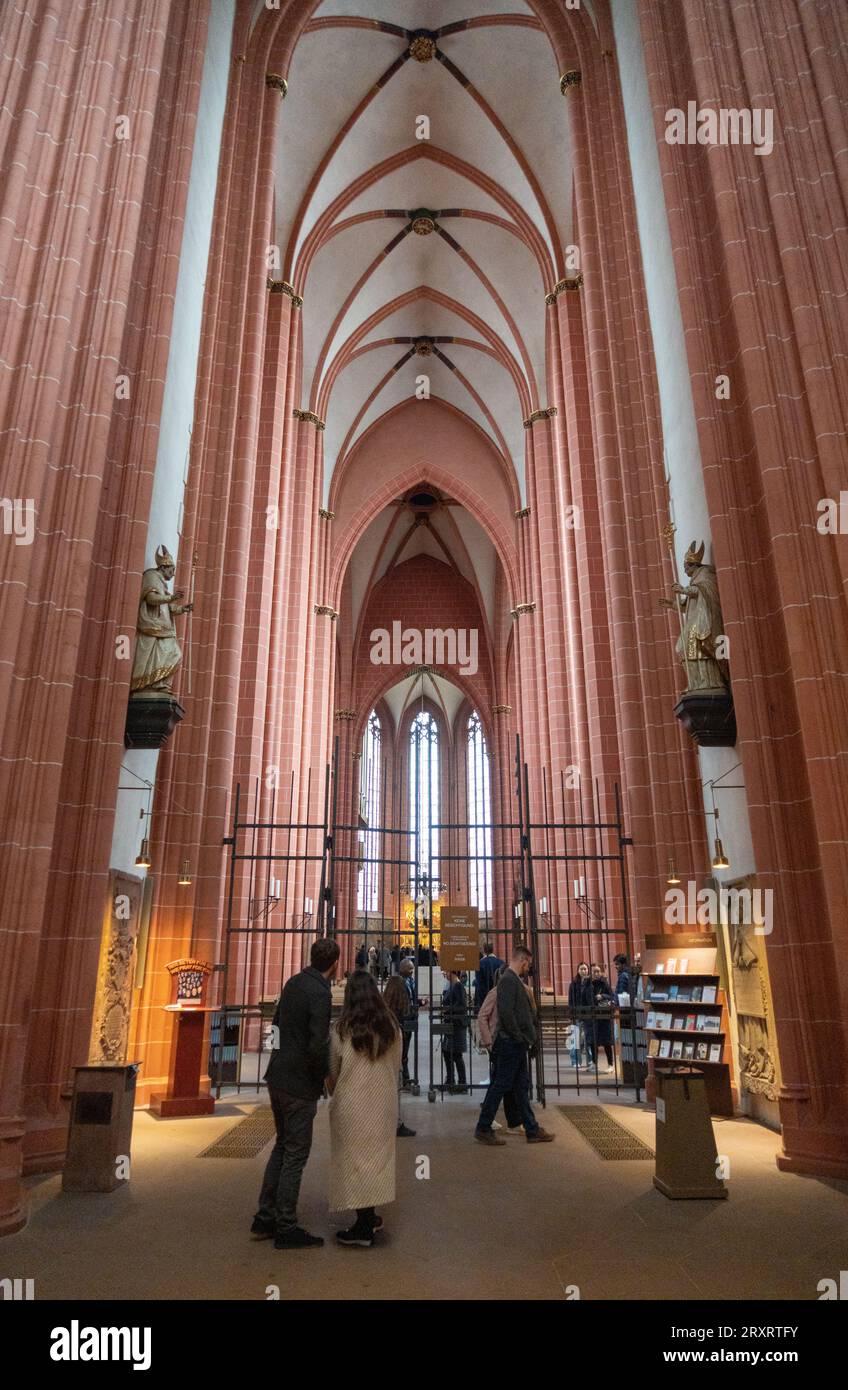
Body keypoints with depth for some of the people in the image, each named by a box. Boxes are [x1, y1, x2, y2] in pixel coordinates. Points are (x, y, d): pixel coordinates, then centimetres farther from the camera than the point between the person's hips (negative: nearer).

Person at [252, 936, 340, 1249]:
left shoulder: (294, 983, 4)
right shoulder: (319, 994, -22)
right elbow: (318, 1046, -25)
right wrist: (325, 1075, -8)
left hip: (277, 1077, 8)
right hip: (300, 1084, -8)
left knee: (282, 1147, 21)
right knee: (295, 1155, 6)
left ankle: (265, 1219, 29)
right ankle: (286, 1229, 17)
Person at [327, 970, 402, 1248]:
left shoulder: (341, 1031, -13)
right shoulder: (391, 1029, -5)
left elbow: (331, 1074, 0)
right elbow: (396, 1066, 6)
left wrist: (334, 1096, 19)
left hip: (351, 1106, -3)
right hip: (384, 1105, 3)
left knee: (355, 1159, 7)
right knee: (376, 1157, 17)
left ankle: (364, 1226, 12)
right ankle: (369, 1217, 27)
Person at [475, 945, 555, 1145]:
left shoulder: (515, 980, 15)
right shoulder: (508, 980, -16)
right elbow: (506, 1012, -25)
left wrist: (529, 1036, 12)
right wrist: (519, 1037, -18)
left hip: (519, 1044, 10)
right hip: (511, 1043, -10)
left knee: (522, 1087, 14)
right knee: (500, 1085, -2)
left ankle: (532, 1130, 21)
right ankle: (483, 1128, 8)